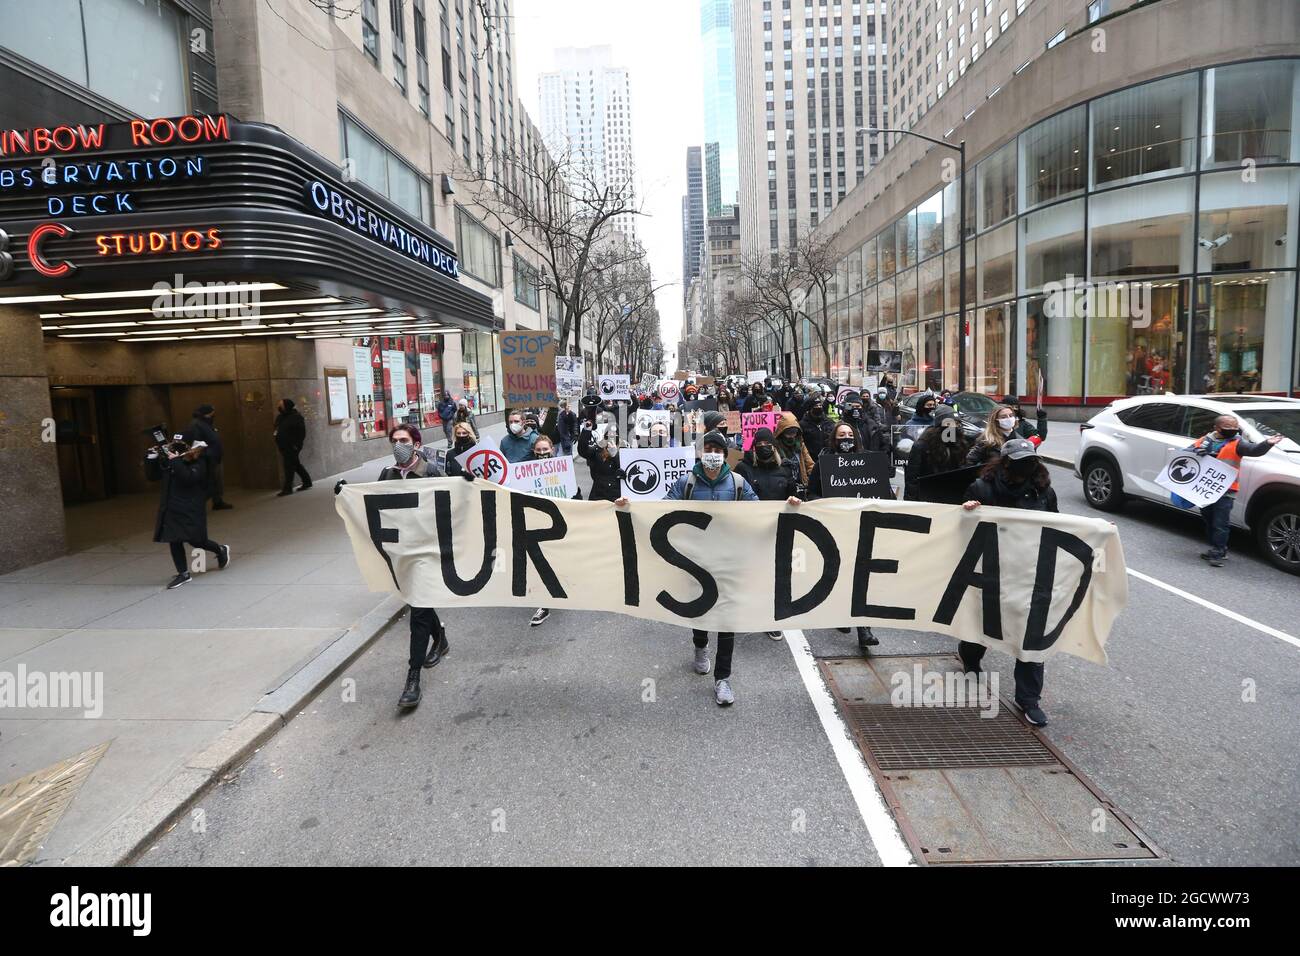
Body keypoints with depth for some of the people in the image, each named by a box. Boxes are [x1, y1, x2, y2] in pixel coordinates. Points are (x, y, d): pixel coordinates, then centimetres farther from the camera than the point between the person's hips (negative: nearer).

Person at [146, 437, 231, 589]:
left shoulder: (198, 462, -11)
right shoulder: (166, 459, 5)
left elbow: (189, 478, -26)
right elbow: (151, 476, 9)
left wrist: (175, 461, -31)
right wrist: (151, 458, -4)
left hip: (191, 509, -6)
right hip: (171, 507, 6)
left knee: (195, 540, -2)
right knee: (174, 540, 4)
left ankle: (221, 550, 26)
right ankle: (183, 574, 14)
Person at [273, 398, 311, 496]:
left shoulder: (296, 417, -12)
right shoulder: (280, 417, 12)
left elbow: (302, 432, -16)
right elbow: (277, 429, 22)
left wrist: (297, 444, -19)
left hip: (292, 446, -9)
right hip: (284, 446, 9)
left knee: (289, 466, -7)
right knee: (295, 464, 15)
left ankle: (287, 488, -4)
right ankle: (307, 482, 27)